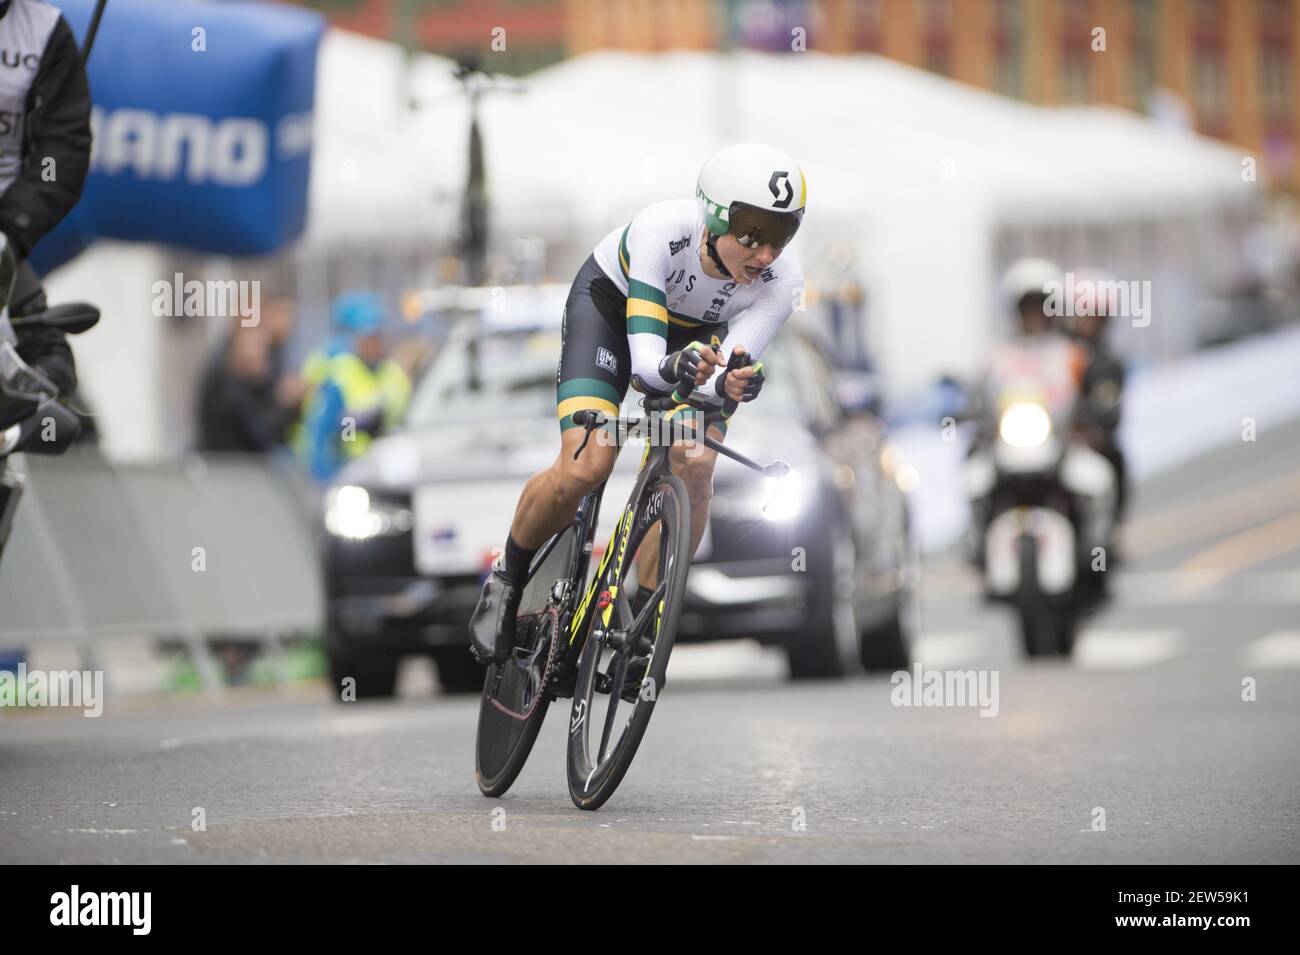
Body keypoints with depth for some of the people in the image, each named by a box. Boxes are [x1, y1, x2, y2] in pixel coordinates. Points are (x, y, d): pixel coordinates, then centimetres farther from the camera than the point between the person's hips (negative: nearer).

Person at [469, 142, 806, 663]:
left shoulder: (781, 282, -31)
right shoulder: (661, 230, -39)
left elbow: (716, 377, -34)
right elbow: (645, 362, -41)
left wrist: (729, 385, -57)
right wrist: (674, 369, -63)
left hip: (698, 330, 3)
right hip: (611, 302, -3)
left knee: (694, 468, -22)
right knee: (586, 466, -22)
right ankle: (507, 577, 5)